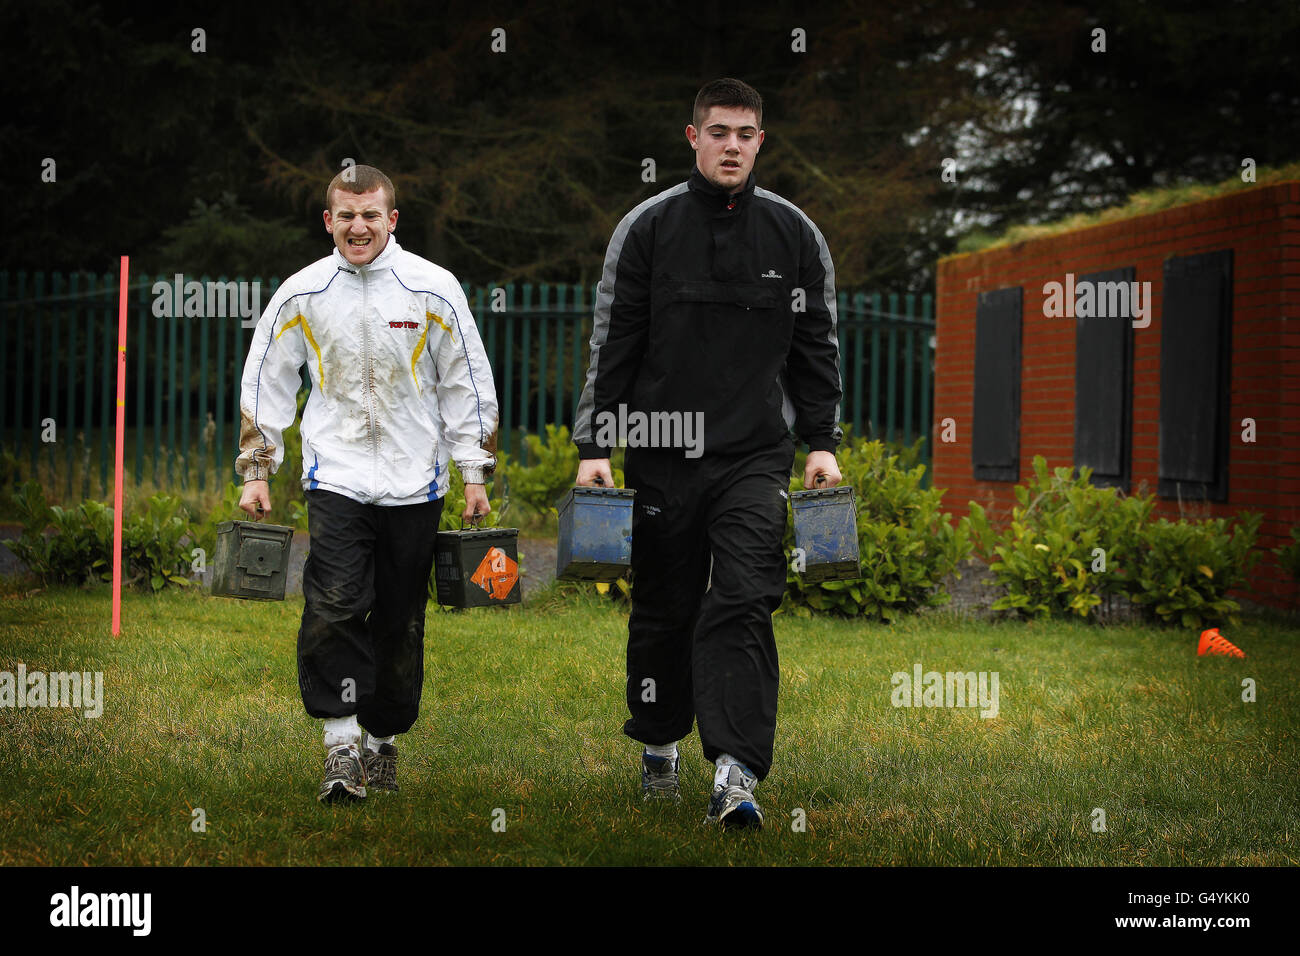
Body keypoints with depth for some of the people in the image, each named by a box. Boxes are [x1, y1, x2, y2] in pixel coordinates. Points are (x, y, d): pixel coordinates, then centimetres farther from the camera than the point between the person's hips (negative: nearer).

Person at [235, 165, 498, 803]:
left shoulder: (434, 289, -1)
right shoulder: (302, 294, 1)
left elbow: (470, 384, 6)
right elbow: (264, 384, 11)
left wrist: (475, 474, 4)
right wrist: (256, 473, 7)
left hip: (414, 483, 1)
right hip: (336, 479, -1)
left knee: (400, 621, 7)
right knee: (333, 608, -18)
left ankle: (383, 740, 24)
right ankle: (341, 746, -14)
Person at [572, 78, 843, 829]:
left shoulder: (795, 235, 4)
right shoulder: (647, 229, 0)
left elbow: (817, 346, 9)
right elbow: (612, 345, 1)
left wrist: (822, 444, 1)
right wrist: (593, 447, -4)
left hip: (756, 457, 0)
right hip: (662, 455, 0)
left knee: (744, 604, -14)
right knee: (663, 612, 10)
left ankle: (736, 776, -20)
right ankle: (661, 747, 31)